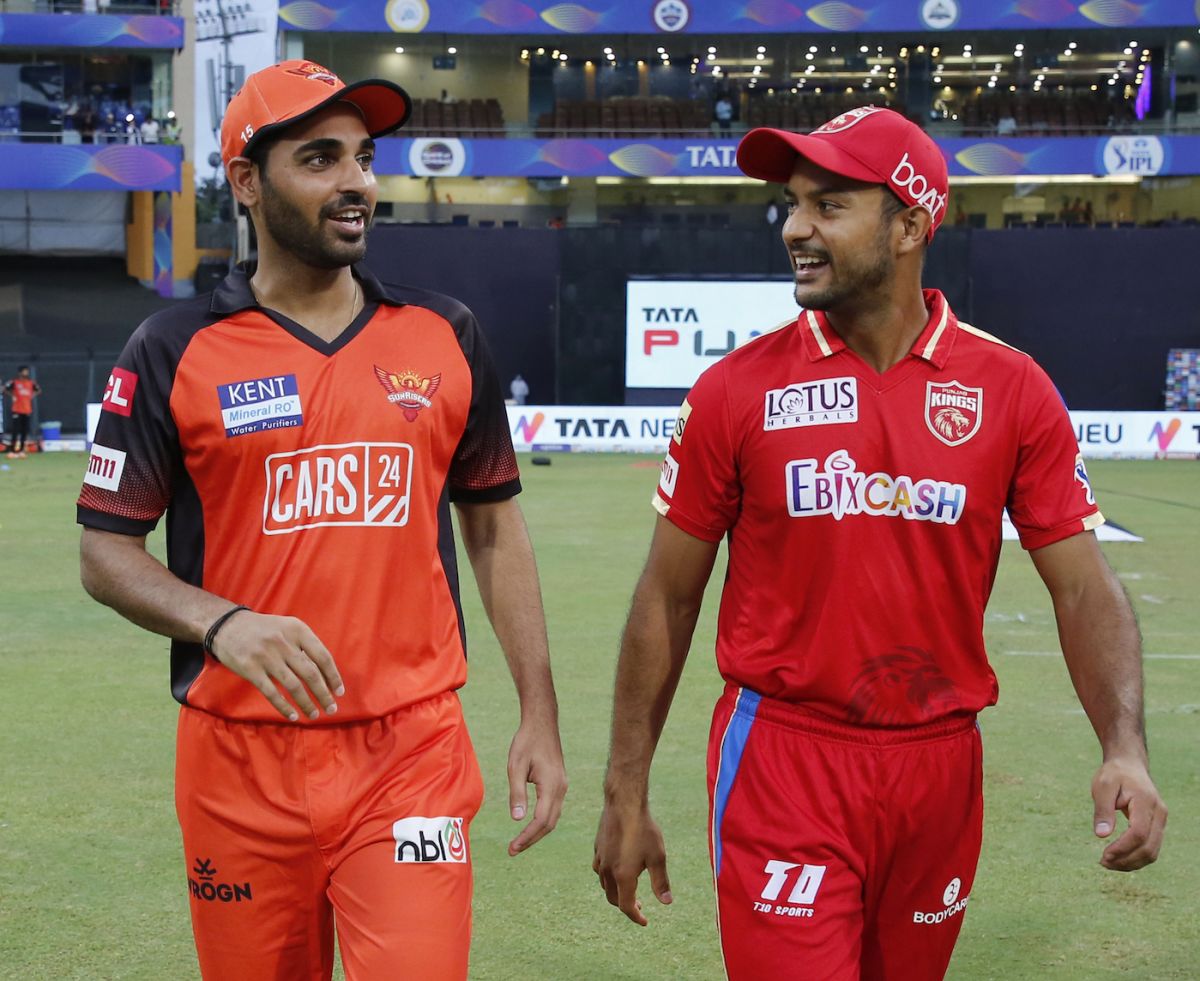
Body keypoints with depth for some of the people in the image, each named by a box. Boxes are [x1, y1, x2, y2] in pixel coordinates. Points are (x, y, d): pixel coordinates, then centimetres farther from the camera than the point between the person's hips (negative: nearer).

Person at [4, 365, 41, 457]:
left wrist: (33, 396, 8)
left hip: (28, 410, 5)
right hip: (17, 410, -5)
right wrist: (12, 396, -8)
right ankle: (12, 451, -5)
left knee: (25, 432, 6)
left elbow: (38, 390, 22)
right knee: (16, 431, -8)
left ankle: (21, 451, 14)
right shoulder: (14, 382, -6)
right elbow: (5, 389, -8)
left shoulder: (31, 382, 8)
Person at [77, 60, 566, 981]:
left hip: (414, 750, 1)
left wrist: (539, 715, 6)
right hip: (240, 761, 0)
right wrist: (219, 622, -20)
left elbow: (495, 530, 12)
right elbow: (107, 551, 0)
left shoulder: (446, 335, 6)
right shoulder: (175, 350, 0)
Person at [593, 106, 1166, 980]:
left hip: (940, 770, 2)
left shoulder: (1012, 390, -1)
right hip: (782, 766, -2)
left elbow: (1084, 588, -1)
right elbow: (668, 599, 2)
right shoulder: (737, 389, -3)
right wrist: (626, 795, 3)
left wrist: (1125, 749, -18)